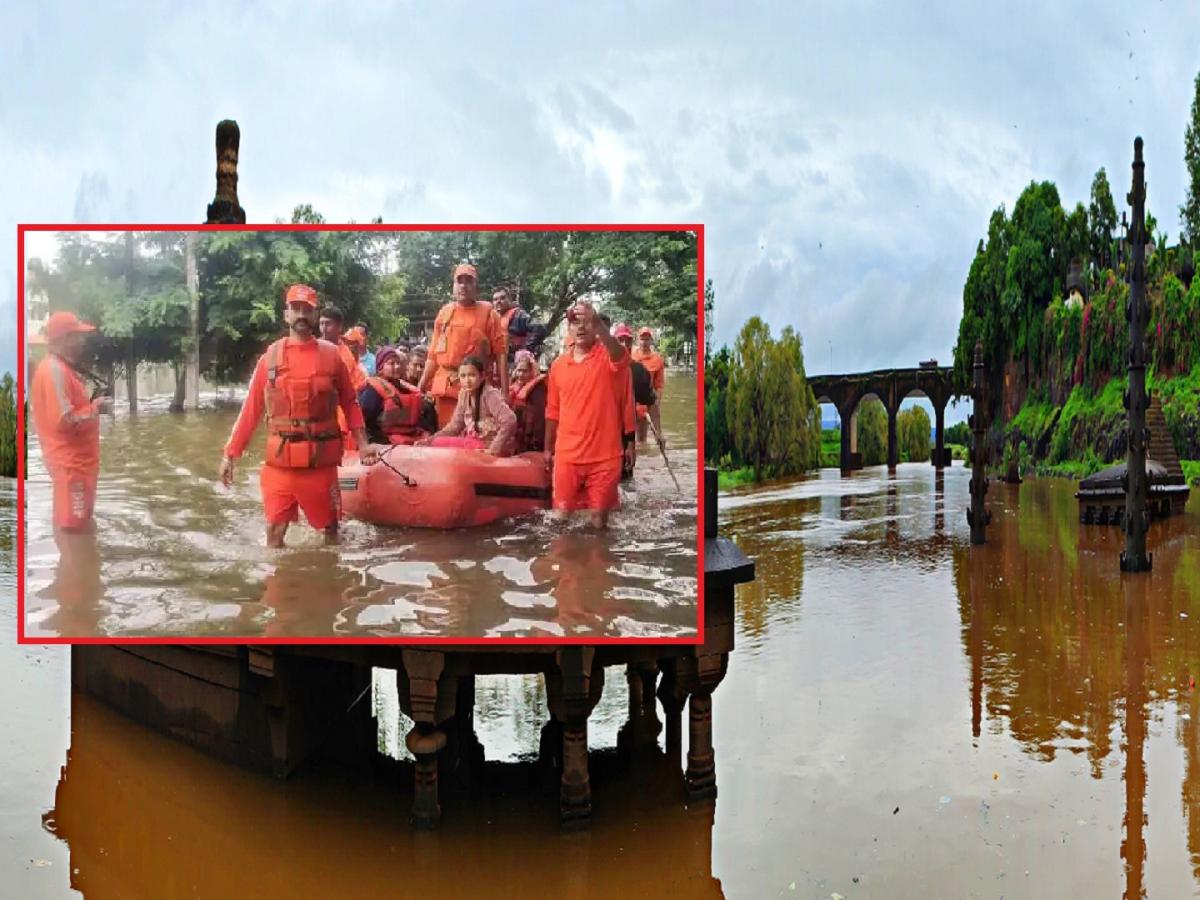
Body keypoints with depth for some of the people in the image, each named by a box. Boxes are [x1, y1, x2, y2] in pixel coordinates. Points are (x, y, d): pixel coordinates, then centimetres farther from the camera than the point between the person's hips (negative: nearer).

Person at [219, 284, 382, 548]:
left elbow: (350, 403, 7)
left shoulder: (331, 355, 2)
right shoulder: (271, 356, 3)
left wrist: (363, 444, -3)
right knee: (275, 530, 4)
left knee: (330, 526, 11)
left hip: (321, 460, 0)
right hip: (279, 460, 0)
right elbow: (251, 409, 4)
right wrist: (231, 453, 3)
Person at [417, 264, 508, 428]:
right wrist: (422, 384, 10)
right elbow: (434, 353, 15)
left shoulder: (488, 313, 2)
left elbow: (501, 353, -3)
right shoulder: (444, 312, 12)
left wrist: (504, 390, -11)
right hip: (444, 385, 3)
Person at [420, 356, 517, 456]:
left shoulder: (490, 395, -18)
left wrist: (495, 449, -34)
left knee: (438, 444, -17)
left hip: (488, 446, -7)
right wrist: (429, 440, -3)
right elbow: (455, 425, 10)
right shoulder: (464, 394, 5)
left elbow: (510, 421, -30)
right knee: (436, 442, -7)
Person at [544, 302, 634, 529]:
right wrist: (548, 449, 16)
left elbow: (620, 357, -32)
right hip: (567, 455, 3)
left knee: (598, 517, 5)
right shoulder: (558, 365, 7)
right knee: (562, 514, 9)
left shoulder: (609, 357, -5)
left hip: (604, 456, -3)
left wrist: (597, 324, -48)